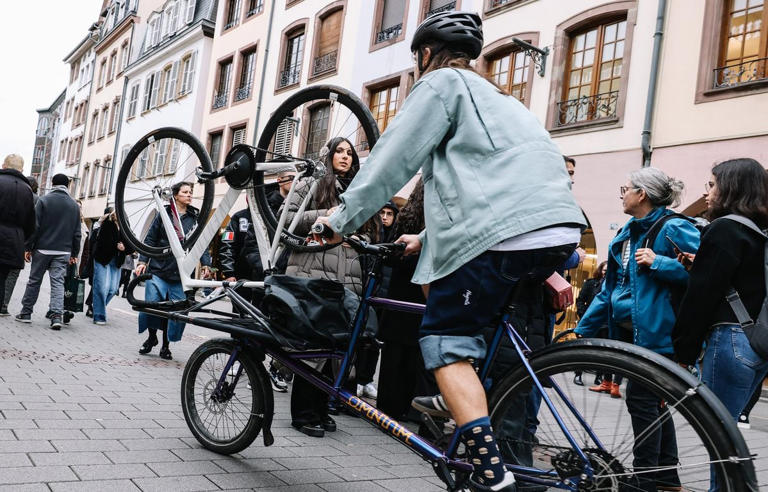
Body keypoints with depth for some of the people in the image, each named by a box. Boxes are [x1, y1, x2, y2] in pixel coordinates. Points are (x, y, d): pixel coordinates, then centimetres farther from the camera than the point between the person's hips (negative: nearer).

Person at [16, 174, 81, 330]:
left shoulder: (44, 200, -2)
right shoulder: (74, 205, 7)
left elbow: (35, 226, -5)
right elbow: (77, 233, 8)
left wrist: (28, 247, 0)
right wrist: (74, 253, 14)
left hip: (42, 249, -2)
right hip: (64, 251, 2)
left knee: (34, 281, 10)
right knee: (58, 282, -1)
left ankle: (26, 313, 17)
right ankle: (57, 316, -13)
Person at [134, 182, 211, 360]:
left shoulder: (195, 218, 9)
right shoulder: (164, 214, 7)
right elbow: (150, 239, 7)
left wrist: (205, 264, -5)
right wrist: (143, 261, -2)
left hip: (181, 274, 1)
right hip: (158, 269, -1)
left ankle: (166, 345, 17)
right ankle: (151, 337, 20)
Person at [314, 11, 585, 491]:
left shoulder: (442, 82, 7)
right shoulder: (497, 95, 33)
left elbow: (394, 158, 1)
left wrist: (342, 219, 9)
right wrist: (429, 236, 30)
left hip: (501, 232, -9)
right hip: (558, 228, 9)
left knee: (446, 341, -1)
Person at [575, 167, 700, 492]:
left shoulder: (673, 228, -11)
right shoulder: (628, 232, 14)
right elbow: (610, 288, 16)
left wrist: (658, 262, -23)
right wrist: (583, 329, 14)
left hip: (654, 331, -8)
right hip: (628, 329, 9)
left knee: (641, 399, -6)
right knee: (654, 402, 14)